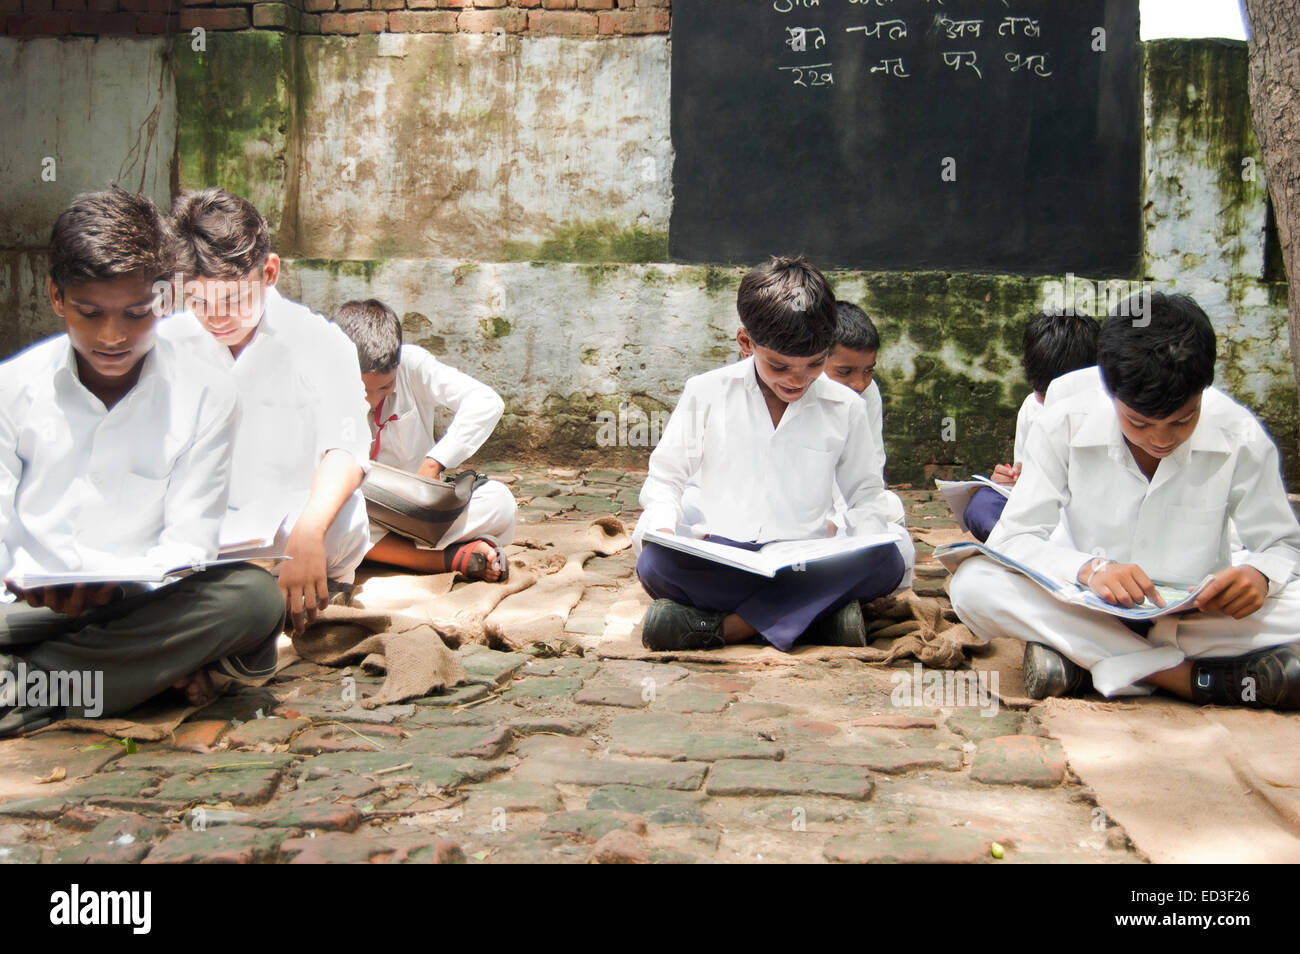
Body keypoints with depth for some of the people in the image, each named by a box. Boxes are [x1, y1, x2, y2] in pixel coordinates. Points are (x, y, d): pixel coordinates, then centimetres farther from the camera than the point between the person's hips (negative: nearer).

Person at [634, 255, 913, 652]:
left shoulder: (844, 408, 8)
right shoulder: (706, 393, 5)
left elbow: (865, 493, 17)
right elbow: (665, 477, 12)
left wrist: (862, 533, -7)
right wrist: (662, 527, -11)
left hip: (806, 563, 2)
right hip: (717, 559, -1)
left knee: (889, 558, -29)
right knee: (655, 564, -34)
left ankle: (720, 626, -30)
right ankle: (820, 612, -28)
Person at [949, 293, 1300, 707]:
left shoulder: (1241, 438, -11)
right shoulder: (1064, 425, -13)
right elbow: (1014, 537, -13)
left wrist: (1258, 574, -26)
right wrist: (1088, 568, -34)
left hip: (1197, 614, 0)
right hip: (1094, 610, 1)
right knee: (973, 584, -29)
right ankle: (1185, 676, -28)